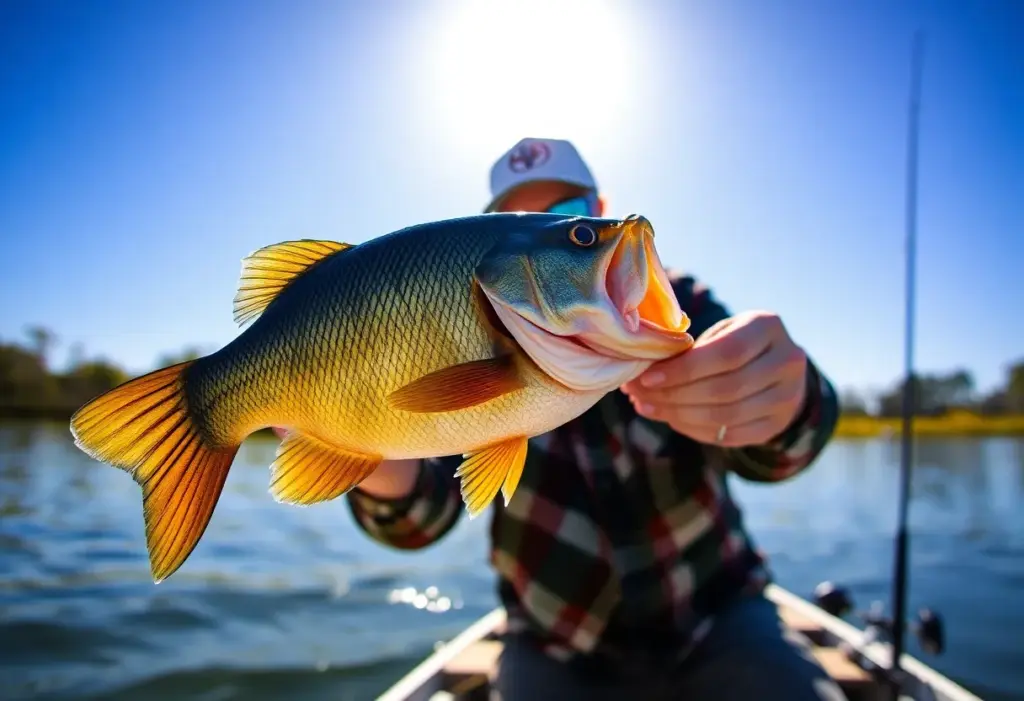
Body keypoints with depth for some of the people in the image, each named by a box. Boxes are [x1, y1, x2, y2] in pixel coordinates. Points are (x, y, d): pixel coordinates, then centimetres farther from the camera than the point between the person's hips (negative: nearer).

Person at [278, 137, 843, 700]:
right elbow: (430, 504, -20)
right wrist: (388, 474, -43)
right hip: (560, 642, 1)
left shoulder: (677, 302, -8)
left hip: (714, 613, 1)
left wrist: (780, 404, -47)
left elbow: (759, 444, -24)